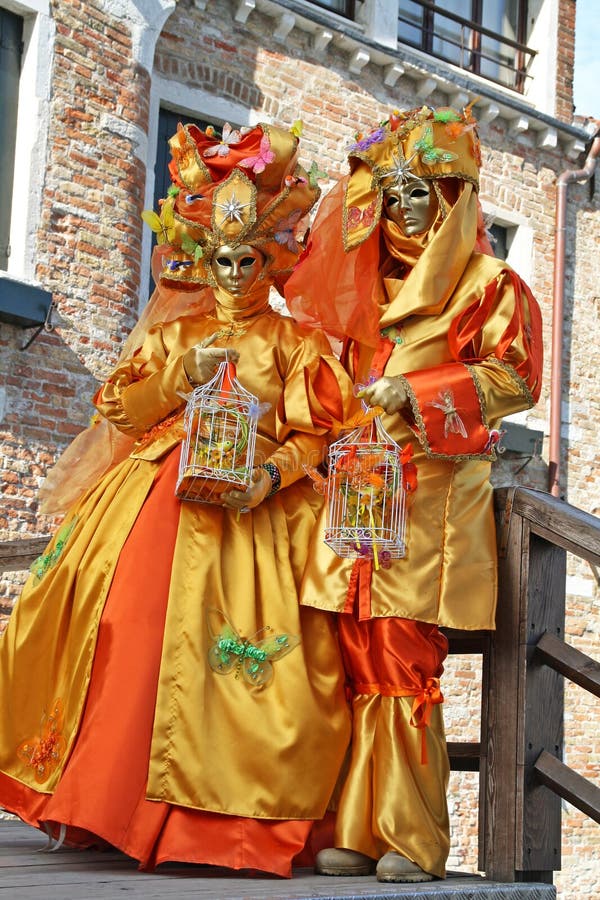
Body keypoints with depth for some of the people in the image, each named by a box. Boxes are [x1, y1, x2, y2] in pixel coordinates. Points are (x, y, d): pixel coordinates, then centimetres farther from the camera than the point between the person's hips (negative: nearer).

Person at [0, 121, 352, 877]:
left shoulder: (292, 344, 9)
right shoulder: (173, 333, 17)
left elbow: (311, 434, 0)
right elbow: (119, 409, 10)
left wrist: (271, 475, -18)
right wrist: (180, 377, -4)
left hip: (254, 506, -2)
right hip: (161, 494, 2)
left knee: (239, 645, -14)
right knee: (132, 629, -10)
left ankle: (223, 813, -9)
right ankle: (106, 800, -2)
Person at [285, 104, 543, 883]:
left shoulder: (488, 284, 5)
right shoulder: (362, 287, 23)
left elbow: (514, 375, -6)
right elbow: (340, 378, 35)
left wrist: (415, 393, -12)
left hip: (431, 493, -5)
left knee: (404, 664, -10)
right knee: (361, 664, 0)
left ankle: (413, 840, -4)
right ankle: (360, 832, 4)